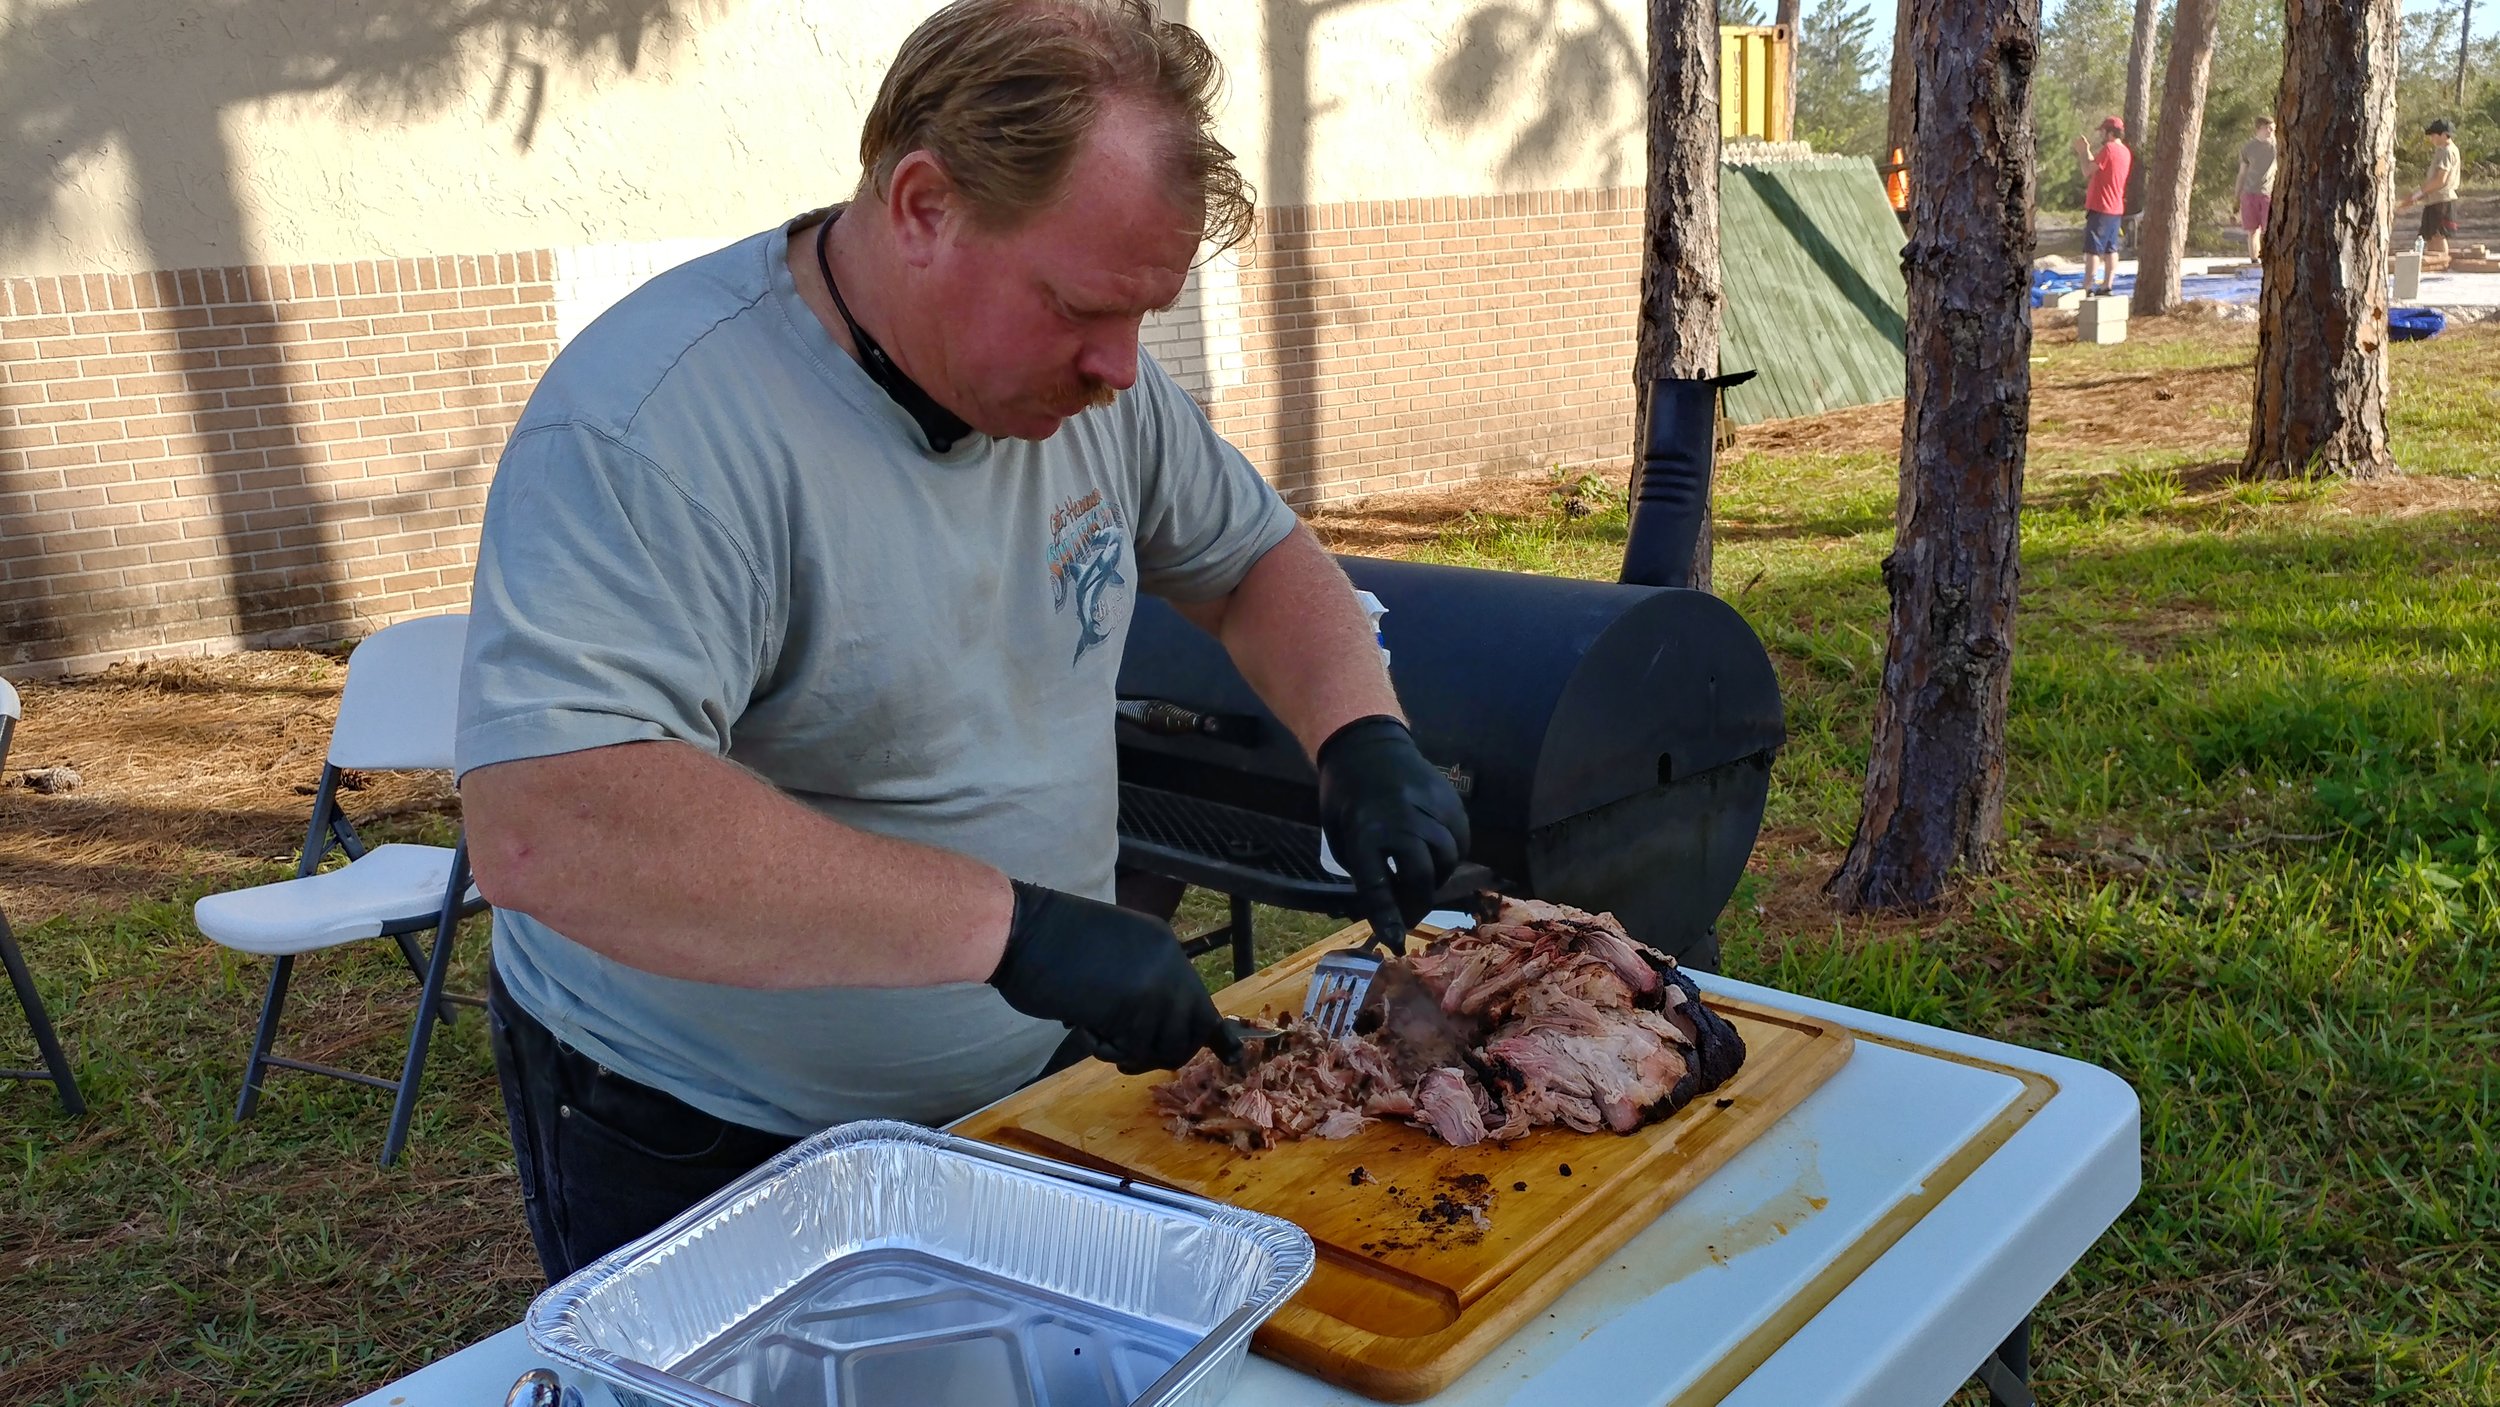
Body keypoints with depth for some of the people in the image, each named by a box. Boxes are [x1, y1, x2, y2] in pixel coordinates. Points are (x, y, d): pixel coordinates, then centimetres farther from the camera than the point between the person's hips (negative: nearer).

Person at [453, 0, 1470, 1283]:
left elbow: (1255, 559, 9)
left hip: (1035, 1078, 7)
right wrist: (1010, 925, -41)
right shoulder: (658, 426, -29)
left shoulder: (1091, 375, -6)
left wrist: (1362, 736, -11)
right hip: (698, 1156, -6)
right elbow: (540, 830, -40)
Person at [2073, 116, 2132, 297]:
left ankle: (2087, 287, -10)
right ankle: (2107, 285, 10)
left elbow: (2088, 171, -13)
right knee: (2110, 249, 10)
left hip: (2100, 208, -9)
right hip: (2117, 208, 9)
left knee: (2092, 249, -8)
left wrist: (2084, 152, 0)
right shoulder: (2126, 152, 14)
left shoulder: (2109, 148, -15)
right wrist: (2087, 151, 17)